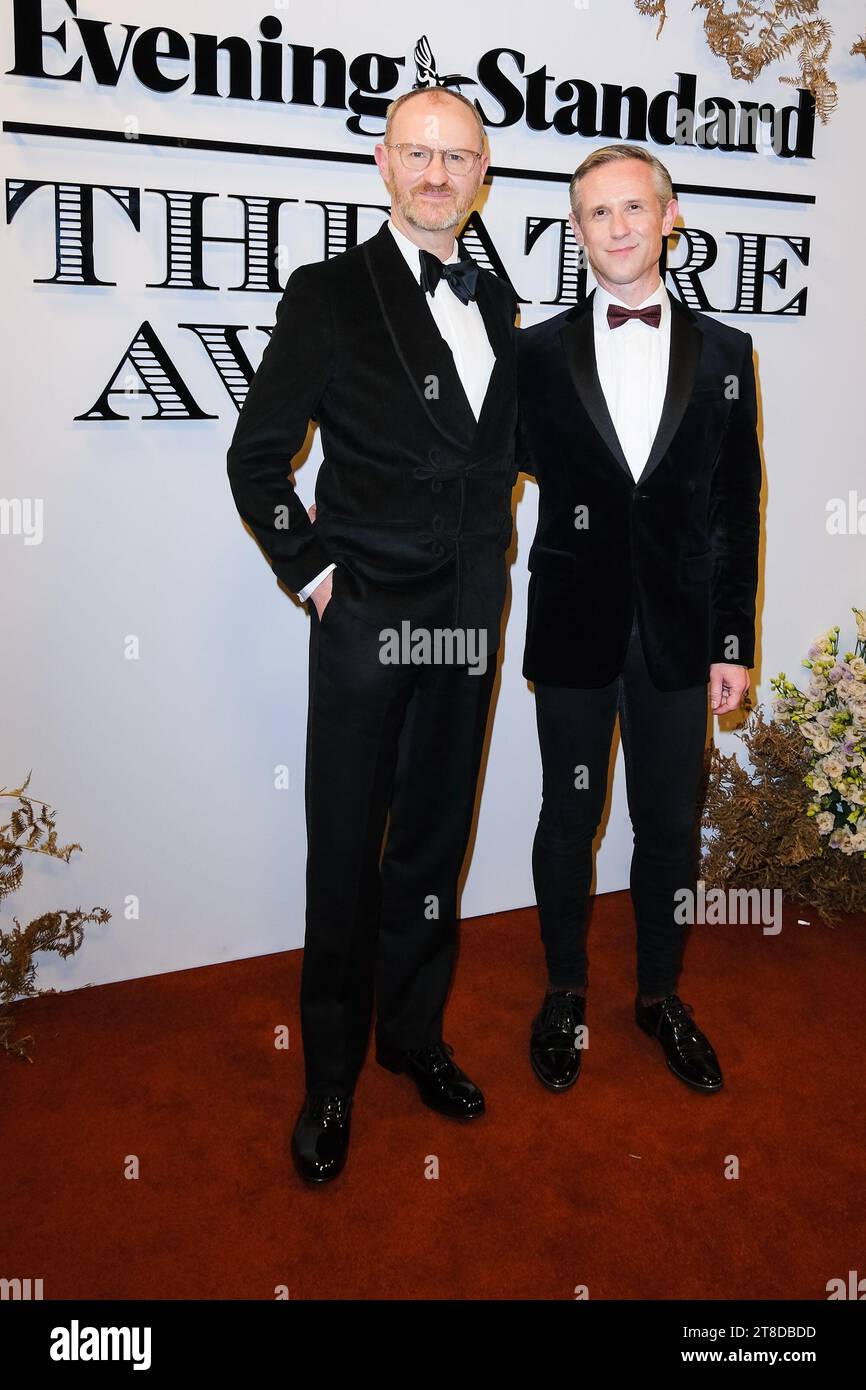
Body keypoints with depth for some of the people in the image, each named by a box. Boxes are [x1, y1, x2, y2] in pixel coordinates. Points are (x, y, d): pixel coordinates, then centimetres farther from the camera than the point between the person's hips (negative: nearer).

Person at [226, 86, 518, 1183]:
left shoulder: (497, 299, 12)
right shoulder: (329, 293, -5)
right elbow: (256, 456, -4)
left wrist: (492, 545, 11)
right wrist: (313, 575, -8)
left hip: (470, 618, 5)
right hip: (368, 615, -5)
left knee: (435, 842, 14)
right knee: (345, 854, 4)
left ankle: (413, 1034, 33)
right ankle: (330, 1074, 22)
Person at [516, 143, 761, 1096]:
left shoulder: (723, 353, 4)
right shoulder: (537, 353, 1)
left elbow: (736, 509, 3)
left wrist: (734, 643, 0)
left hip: (678, 633, 1)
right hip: (574, 630, -1)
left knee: (670, 824, 11)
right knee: (568, 818, 11)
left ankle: (660, 995, 32)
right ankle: (565, 994, 31)